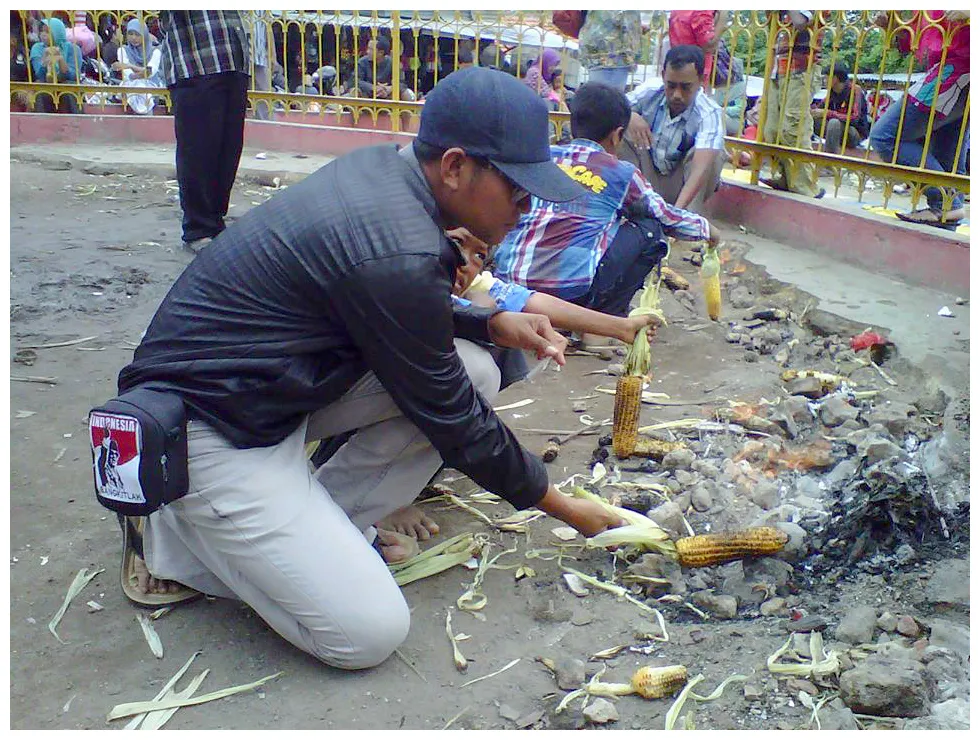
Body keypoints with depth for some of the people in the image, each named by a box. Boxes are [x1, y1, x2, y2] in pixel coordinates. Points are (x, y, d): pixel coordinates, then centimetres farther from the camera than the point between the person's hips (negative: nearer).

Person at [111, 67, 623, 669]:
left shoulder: (382, 165, -2)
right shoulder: (398, 256, -28)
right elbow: (453, 421, -16)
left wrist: (491, 323, 0)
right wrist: (564, 506, -3)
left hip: (274, 382, 9)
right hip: (208, 431, -9)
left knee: (475, 373, -2)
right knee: (369, 634, -12)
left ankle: (328, 524, 6)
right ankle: (177, 539, 3)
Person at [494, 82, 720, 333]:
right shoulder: (623, 173, 9)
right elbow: (668, 218, 25)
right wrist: (705, 228, 44)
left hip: (508, 281, 4)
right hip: (573, 289, -4)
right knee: (650, 228, 16)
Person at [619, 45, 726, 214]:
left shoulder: (710, 114, -25)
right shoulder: (649, 93, -16)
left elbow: (701, 168, -39)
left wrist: (677, 209, -55)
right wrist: (629, 116, -38)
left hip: (682, 184, -2)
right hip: (648, 178, 2)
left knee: (714, 152, -29)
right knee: (624, 132, -20)